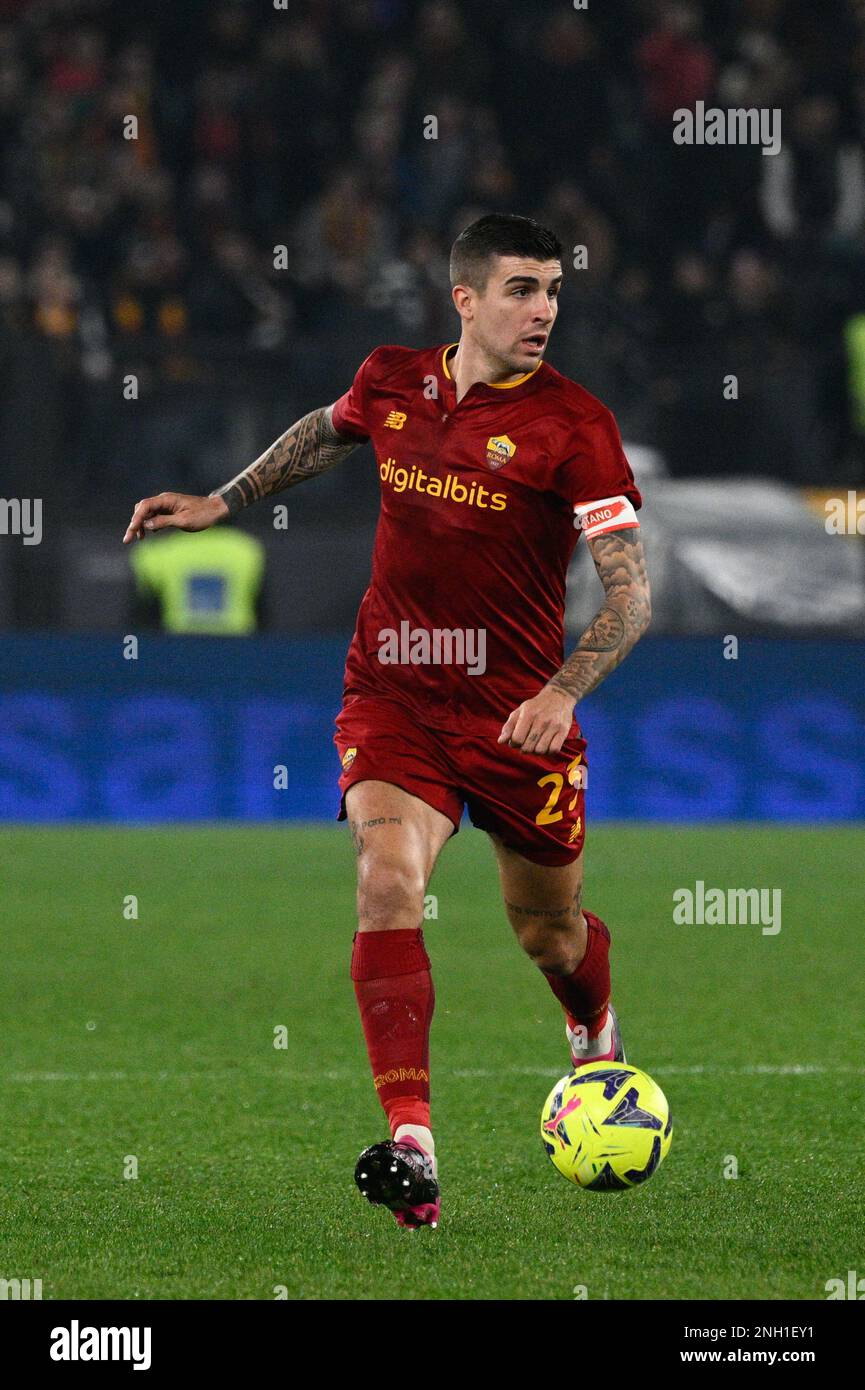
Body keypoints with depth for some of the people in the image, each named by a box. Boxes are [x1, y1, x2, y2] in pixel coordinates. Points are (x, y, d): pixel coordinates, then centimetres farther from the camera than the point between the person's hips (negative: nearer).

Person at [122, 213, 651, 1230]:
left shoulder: (574, 424, -12)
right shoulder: (392, 382, 1)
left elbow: (630, 590, -15)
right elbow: (326, 432, 27)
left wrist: (564, 690, -29)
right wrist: (220, 503, 22)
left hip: (518, 714, -1)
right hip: (392, 697, 1)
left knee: (548, 932, 13)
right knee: (388, 879, -24)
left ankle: (596, 1036, 52)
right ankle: (411, 1149, -29)